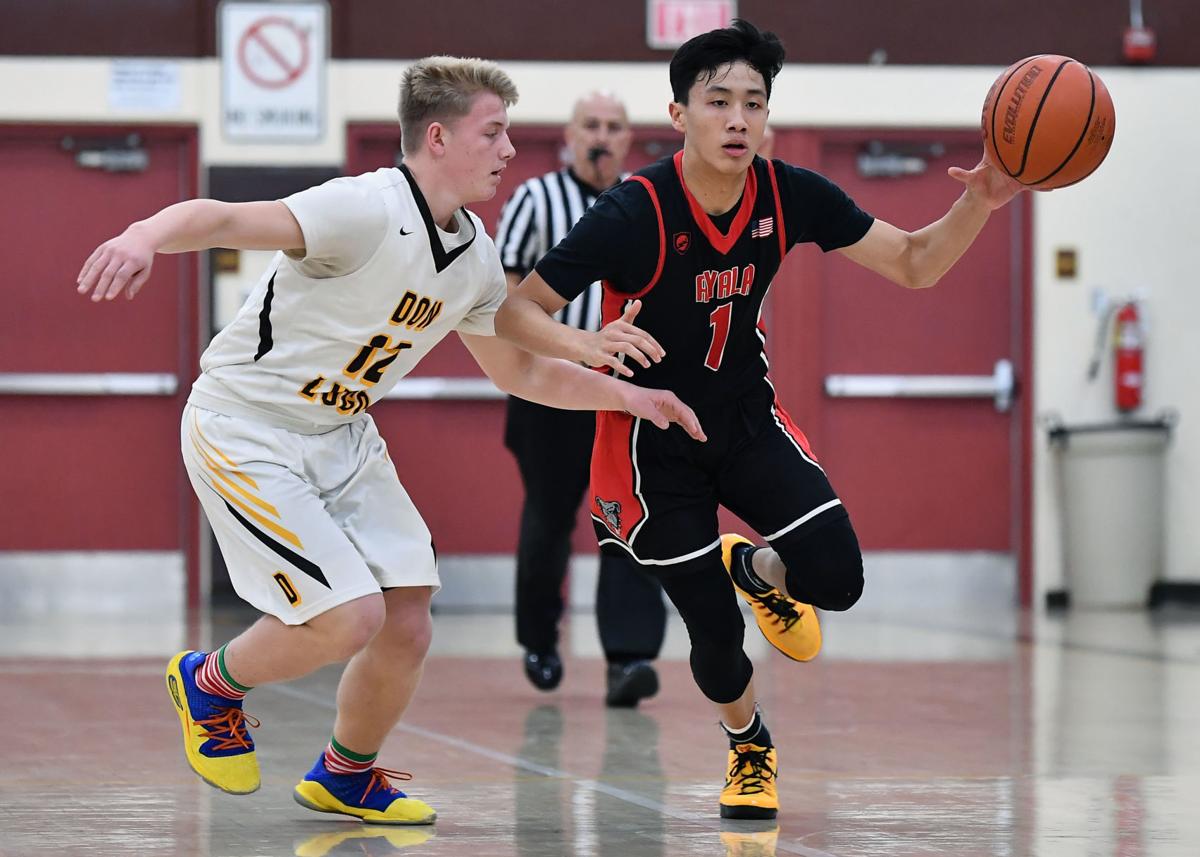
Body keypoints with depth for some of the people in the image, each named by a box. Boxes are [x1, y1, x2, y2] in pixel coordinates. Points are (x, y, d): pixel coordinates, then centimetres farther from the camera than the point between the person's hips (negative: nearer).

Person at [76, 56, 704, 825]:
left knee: (406, 629, 1)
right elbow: (222, 218, -37)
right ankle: (209, 684, 11)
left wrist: (626, 394, 10)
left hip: (342, 436, 8)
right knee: (350, 617, -17)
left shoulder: (476, 255, 3)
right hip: (246, 428, -8)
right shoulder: (366, 211, -25)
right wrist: (144, 237, -57)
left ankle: (346, 777, 28)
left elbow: (518, 369, 19)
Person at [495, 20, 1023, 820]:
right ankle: (751, 746, 32)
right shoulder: (635, 213, -26)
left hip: (748, 421, 4)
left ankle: (755, 569, 23)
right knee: (715, 634, -3)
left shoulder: (791, 195, -13)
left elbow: (914, 265, -5)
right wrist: (589, 346, -44)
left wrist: (978, 204, -24)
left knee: (836, 580, -15)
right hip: (655, 440, -4)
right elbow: (514, 312, -23)